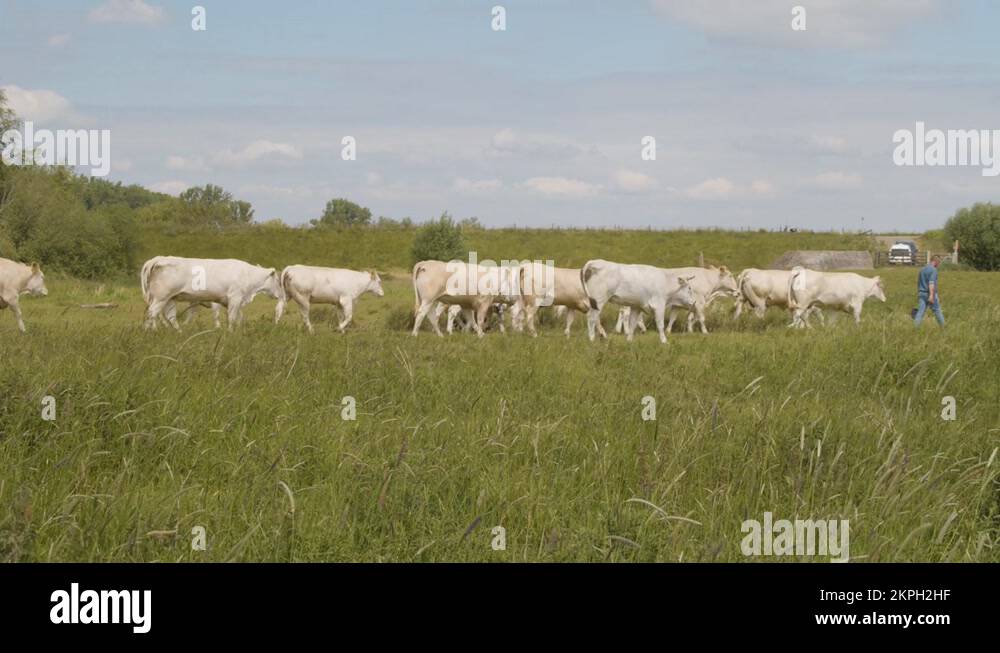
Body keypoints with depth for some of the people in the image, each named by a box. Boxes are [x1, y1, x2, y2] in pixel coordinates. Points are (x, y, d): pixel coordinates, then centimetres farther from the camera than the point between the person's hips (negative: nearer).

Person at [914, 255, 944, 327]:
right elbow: (931, 283, -22)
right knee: (937, 311, 9)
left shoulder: (923, 269, 15)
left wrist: (918, 295, 31)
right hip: (930, 294, -6)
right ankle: (943, 327, 23)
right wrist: (931, 295, -29)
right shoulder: (933, 270, -11)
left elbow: (918, 283, 23)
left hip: (921, 294, 6)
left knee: (920, 312, 0)